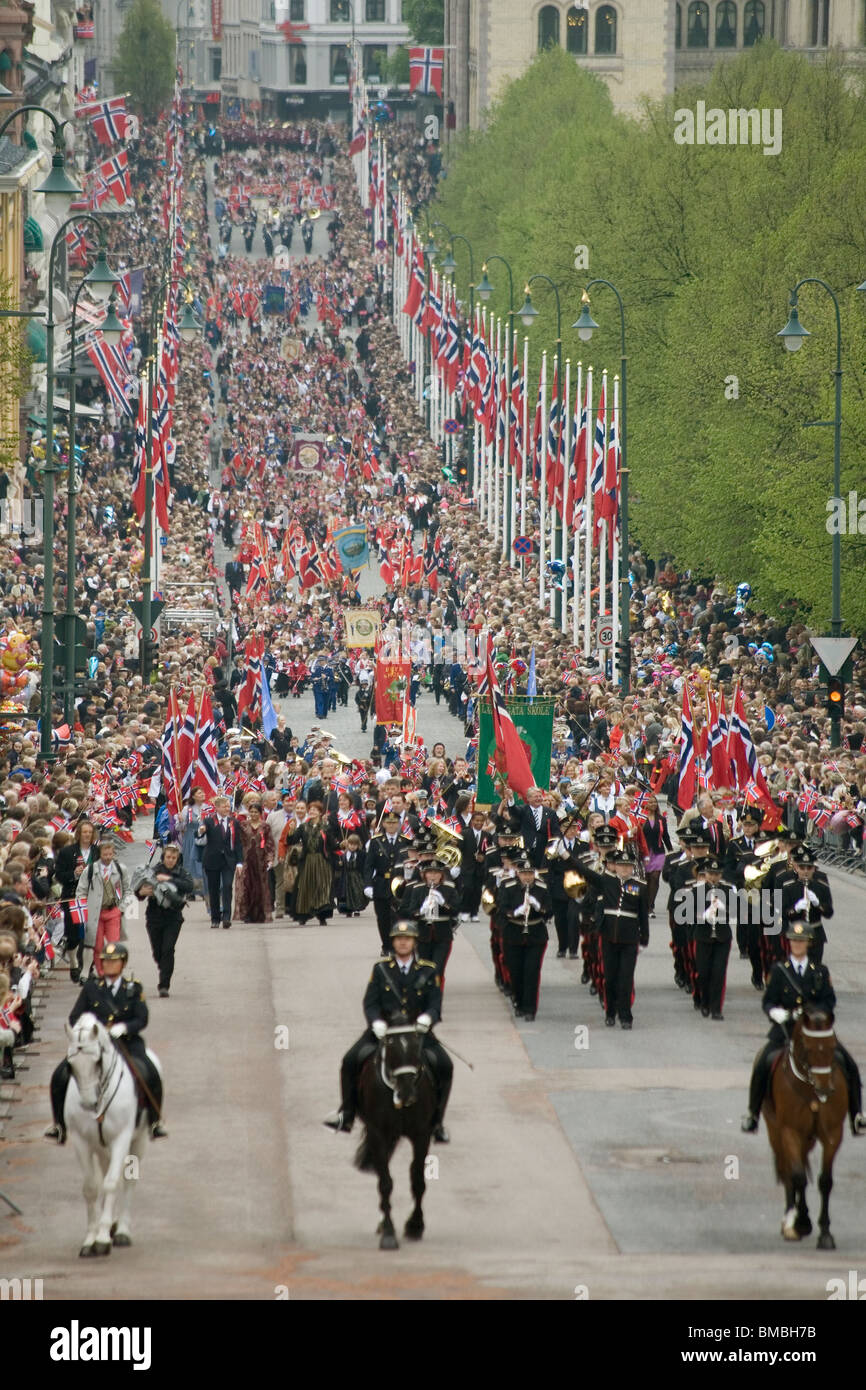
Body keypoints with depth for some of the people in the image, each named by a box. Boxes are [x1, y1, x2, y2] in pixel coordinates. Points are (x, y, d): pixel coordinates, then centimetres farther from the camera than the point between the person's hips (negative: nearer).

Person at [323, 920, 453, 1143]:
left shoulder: (427, 971, 4)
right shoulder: (381, 969, 4)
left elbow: (435, 1004, 0)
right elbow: (370, 1003, 0)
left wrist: (427, 1018, -23)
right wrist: (376, 1022, -20)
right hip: (384, 1029, 0)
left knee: (444, 1066, -18)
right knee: (351, 1061, -17)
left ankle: (436, 1122, -4)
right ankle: (347, 1114, 0)